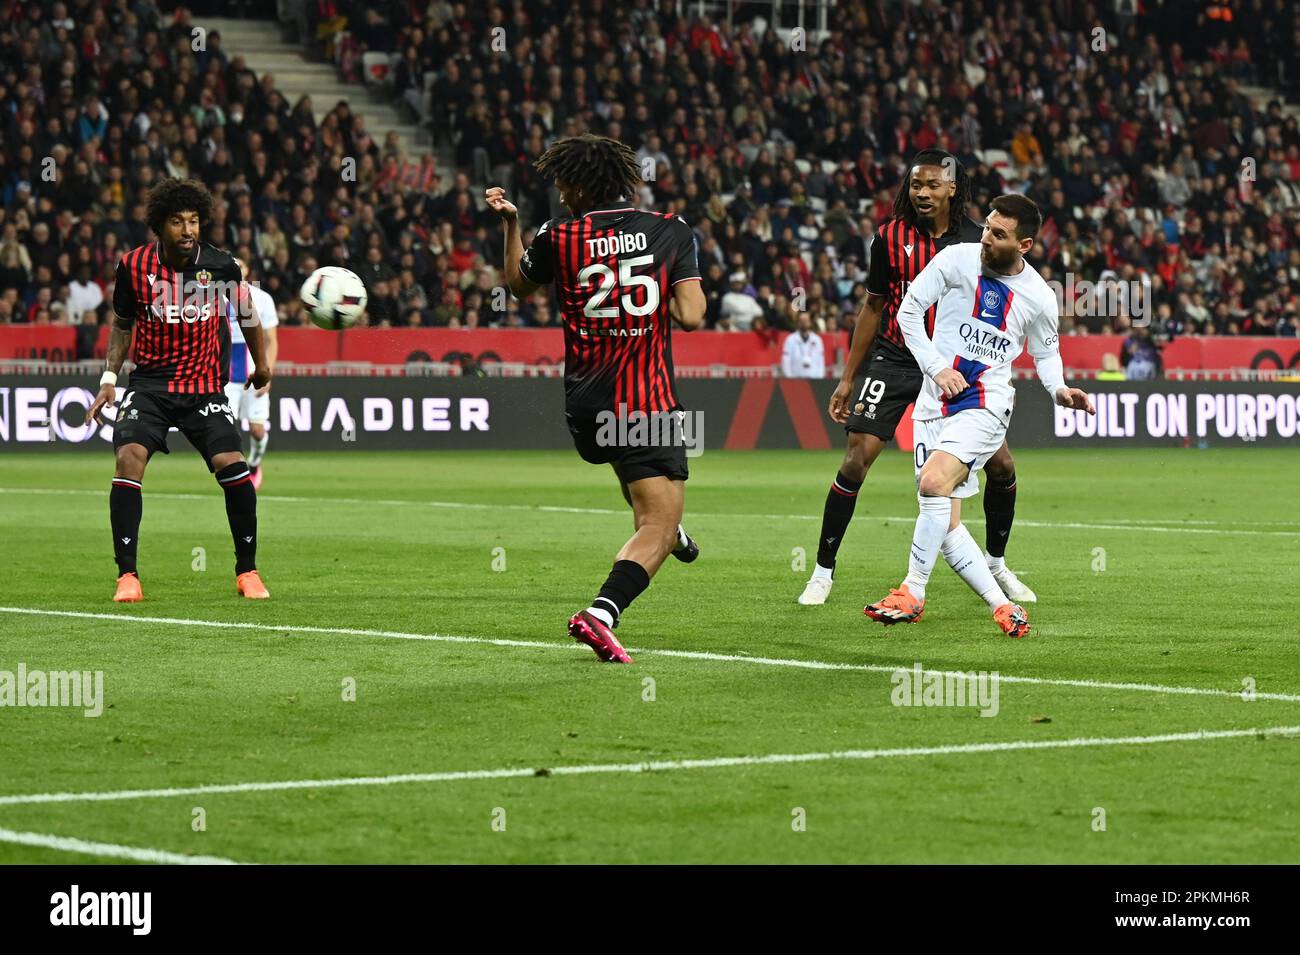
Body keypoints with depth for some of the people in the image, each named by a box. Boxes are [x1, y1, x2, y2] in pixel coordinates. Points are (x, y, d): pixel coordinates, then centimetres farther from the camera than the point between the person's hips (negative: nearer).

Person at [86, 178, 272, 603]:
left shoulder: (221, 266, -6)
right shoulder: (134, 265, -5)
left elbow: (246, 310, 14)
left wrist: (261, 363, 25)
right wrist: (110, 377, 3)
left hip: (204, 387, 0)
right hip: (149, 383, 0)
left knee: (233, 466, -15)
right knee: (128, 459, -21)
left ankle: (247, 571, 4)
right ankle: (127, 575, -14)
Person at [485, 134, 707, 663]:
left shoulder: (557, 237, -4)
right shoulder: (672, 232, -5)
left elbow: (517, 285, 16)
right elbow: (691, 316, -11)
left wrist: (509, 223, 26)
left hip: (585, 406, 4)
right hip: (649, 403, -4)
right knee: (657, 526, -6)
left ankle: (671, 532, 61)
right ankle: (601, 612, -27)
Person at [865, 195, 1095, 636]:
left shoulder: (1039, 297, -1)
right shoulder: (956, 259, -3)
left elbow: (1046, 352, 17)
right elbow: (909, 310, 4)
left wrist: (1059, 389, -2)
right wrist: (936, 367, -5)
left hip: (986, 405, -3)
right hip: (935, 401, 3)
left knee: (934, 482, -27)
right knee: (945, 523, -5)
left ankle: (912, 592, -17)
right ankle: (1002, 606, 5)